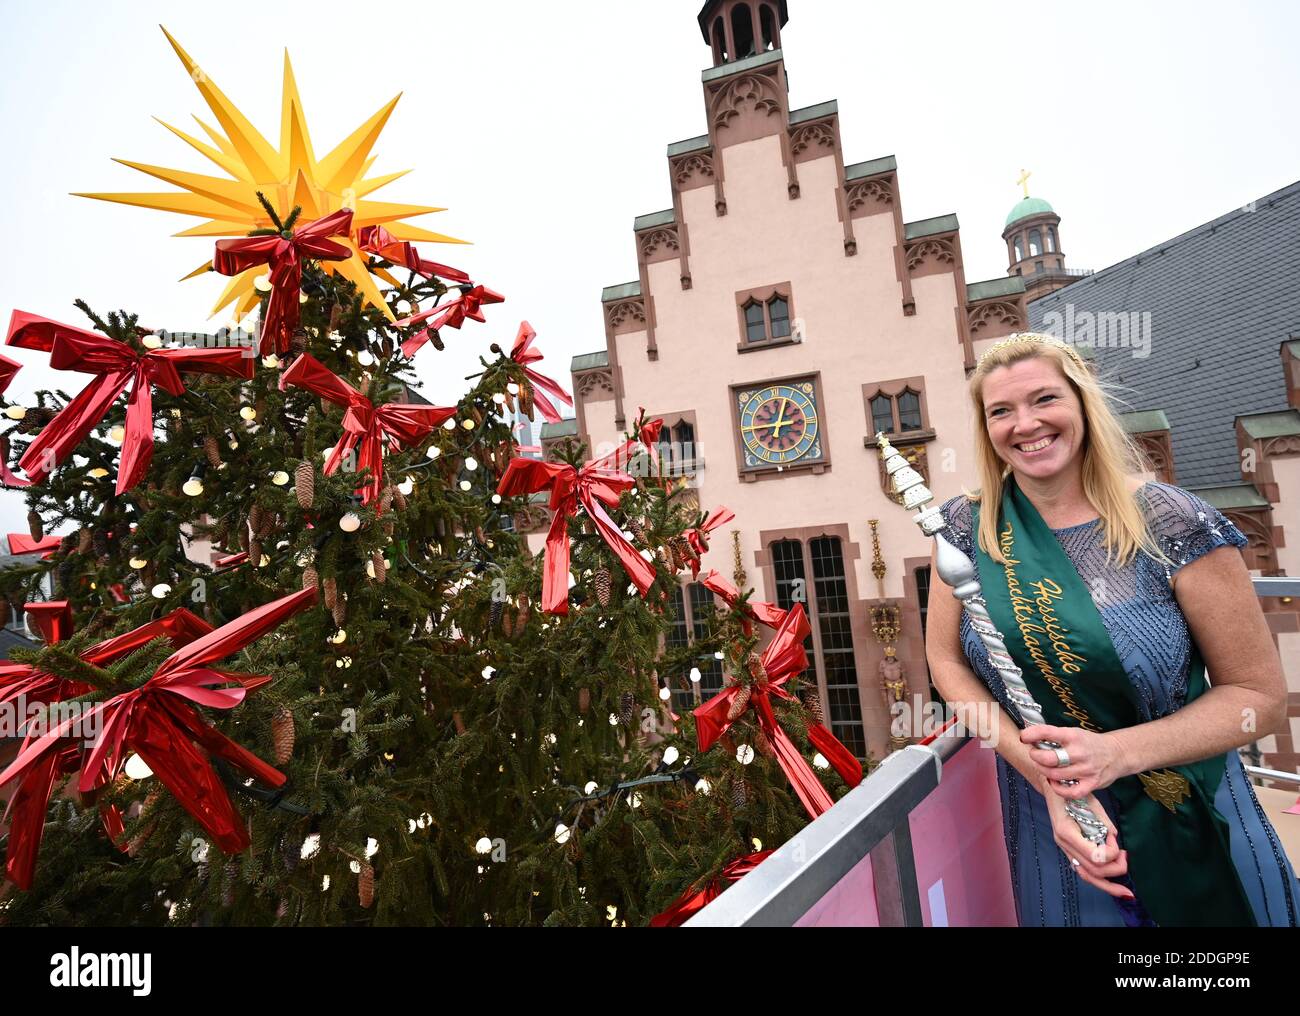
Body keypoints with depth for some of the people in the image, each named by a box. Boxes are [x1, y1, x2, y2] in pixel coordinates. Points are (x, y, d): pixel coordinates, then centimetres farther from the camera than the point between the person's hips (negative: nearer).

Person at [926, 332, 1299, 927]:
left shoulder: (1171, 522, -15)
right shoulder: (969, 526, -9)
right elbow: (946, 660, -6)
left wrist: (1117, 752, -25)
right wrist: (1045, 776, -18)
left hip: (1193, 831, -1)